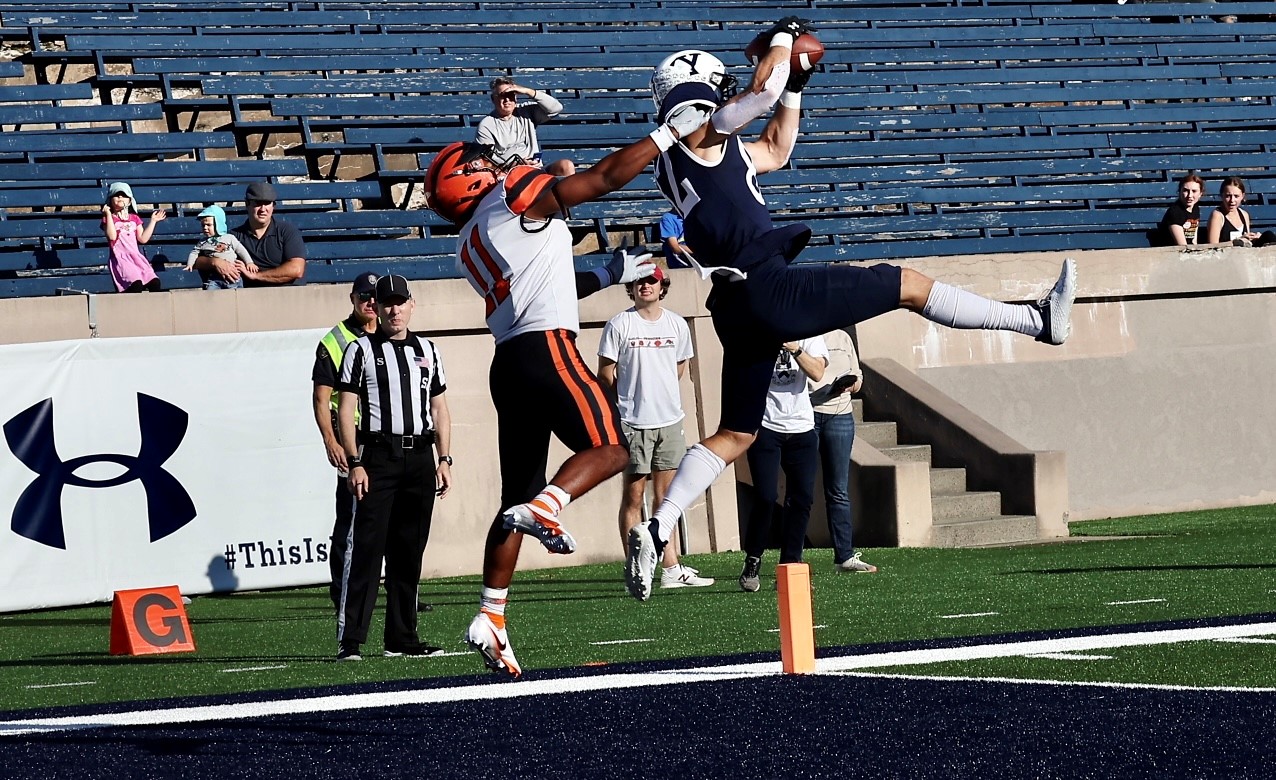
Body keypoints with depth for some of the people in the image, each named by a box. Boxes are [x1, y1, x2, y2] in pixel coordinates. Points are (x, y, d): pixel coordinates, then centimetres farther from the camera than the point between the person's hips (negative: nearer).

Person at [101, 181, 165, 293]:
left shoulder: (134, 218, 20)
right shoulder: (108, 218, 6)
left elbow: (143, 238, 15)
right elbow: (112, 236, -11)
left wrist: (153, 221, 17)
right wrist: (108, 214, -10)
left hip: (136, 256, 5)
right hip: (120, 258, -5)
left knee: (155, 283, -18)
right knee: (136, 284, -32)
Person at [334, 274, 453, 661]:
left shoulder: (427, 350, 15)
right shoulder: (362, 350, 2)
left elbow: (439, 409, 17)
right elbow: (345, 409, -2)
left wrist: (443, 460, 8)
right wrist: (355, 463, -11)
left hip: (420, 458, 4)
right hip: (378, 454, -4)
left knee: (409, 552, 7)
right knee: (366, 549, -10)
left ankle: (402, 637, 14)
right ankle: (350, 639, -12)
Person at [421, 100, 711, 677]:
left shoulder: (468, 248, 22)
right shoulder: (516, 196, 0)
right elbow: (607, 176, -1)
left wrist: (608, 275, 31)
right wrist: (671, 131, 6)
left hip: (508, 364, 8)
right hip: (545, 348, -8)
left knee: (517, 497, 9)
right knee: (609, 450, -5)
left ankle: (490, 619, 3)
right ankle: (543, 508, -32)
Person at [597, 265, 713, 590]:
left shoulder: (677, 325, 9)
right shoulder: (619, 325, -4)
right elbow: (606, 373, 0)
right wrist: (627, 400, 5)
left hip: (669, 420, 4)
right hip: (633, 423, -4)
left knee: (664, 496, 9)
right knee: (634, 496, -3)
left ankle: (671, 569, 11)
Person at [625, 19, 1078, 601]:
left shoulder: (675, 161, 22)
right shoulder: (700, 133, -4)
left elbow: (773, 153, 34)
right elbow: (763, 89, -16)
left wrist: (796, 86, 31)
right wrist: (783, 35, 3)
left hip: (736, 309, 9)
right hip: (769, 286, -9)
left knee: (734, 435, 11)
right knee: (908, 285, 2)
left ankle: (656, 530, -3)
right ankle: (1041, 320, 6)